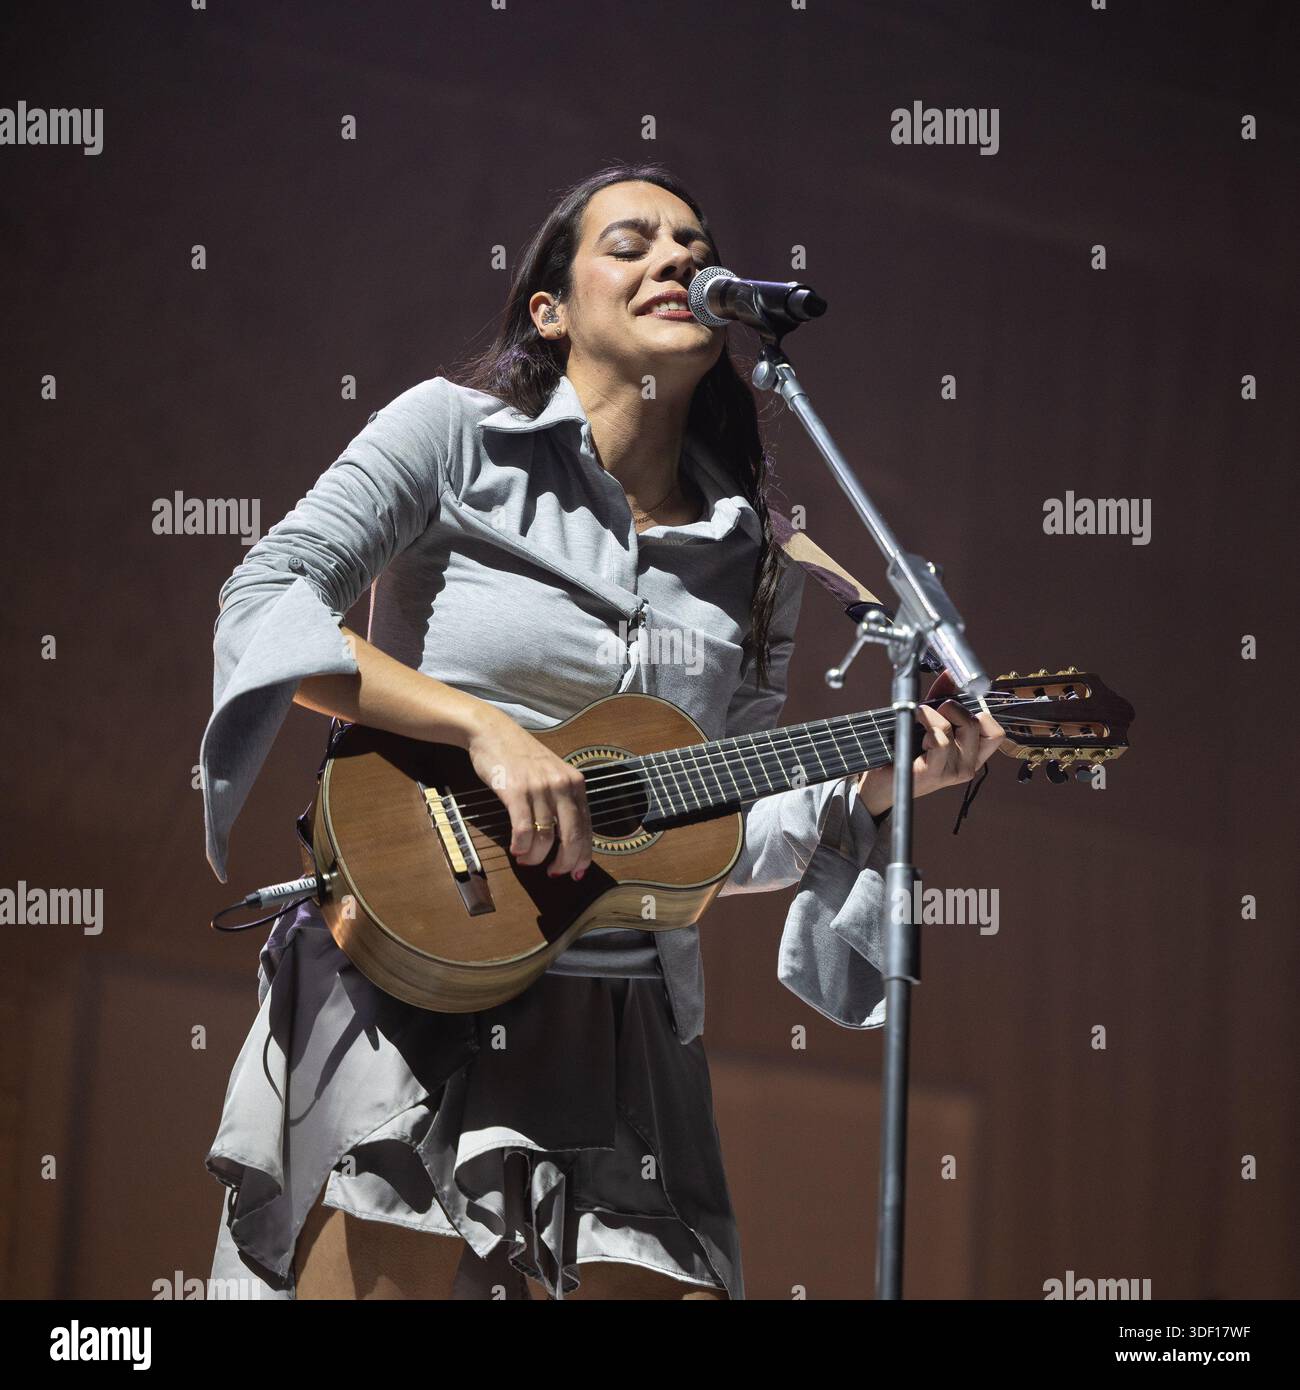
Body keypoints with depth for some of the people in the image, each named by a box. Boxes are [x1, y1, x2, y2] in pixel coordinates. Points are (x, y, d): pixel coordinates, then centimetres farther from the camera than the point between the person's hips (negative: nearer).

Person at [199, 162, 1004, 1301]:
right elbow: (265, 605, -11)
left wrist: (881, 785, 0)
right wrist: (486, 729, -19)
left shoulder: (754, 563, 14)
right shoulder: (459, 433, 2)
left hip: (626, 1026, 4)